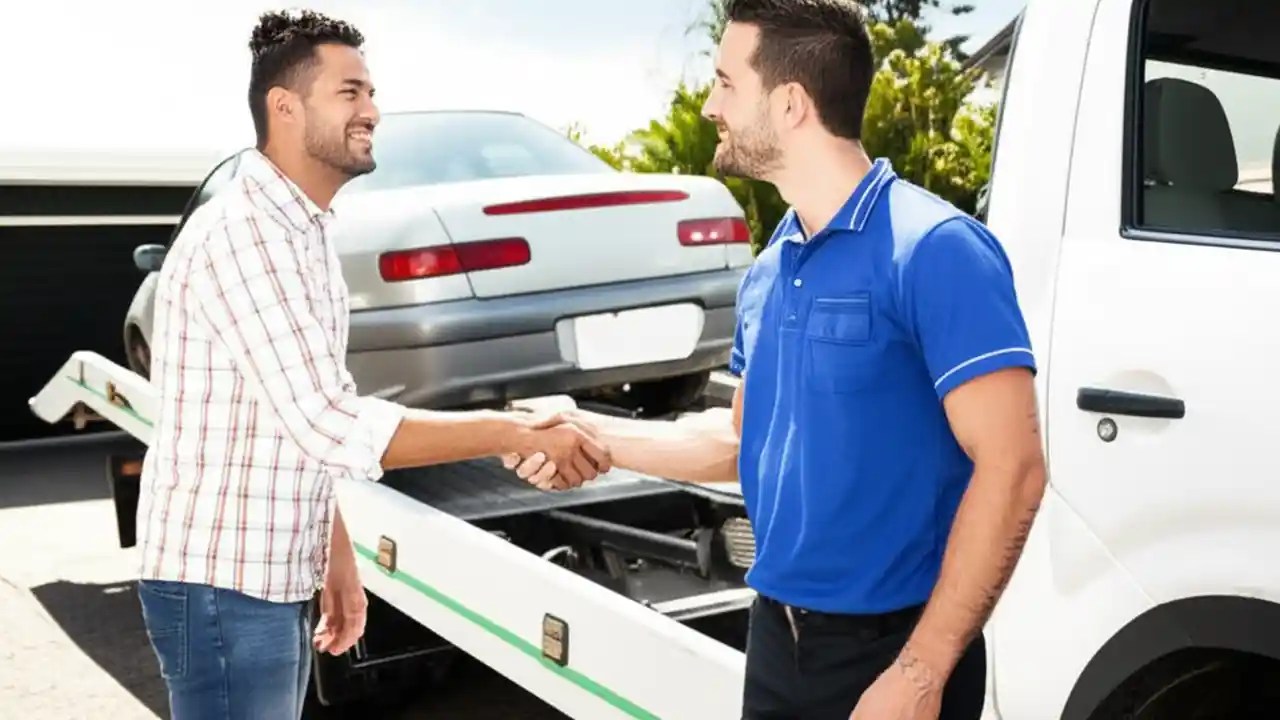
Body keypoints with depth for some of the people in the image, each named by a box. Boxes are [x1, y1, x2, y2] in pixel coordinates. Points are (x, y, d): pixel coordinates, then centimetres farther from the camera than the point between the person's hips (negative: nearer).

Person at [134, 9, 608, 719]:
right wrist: (514, 432, -23)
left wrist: (336, 557, 15)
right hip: (221, 587, -9)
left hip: (274, 581, 9)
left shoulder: (301, 232, 11)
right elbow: (333, 428, -26)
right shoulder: (241, 232, -20)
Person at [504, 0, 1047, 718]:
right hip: (775, 638, 7)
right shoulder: (768, 270, 6)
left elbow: (1011, 469, -20)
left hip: (888, 649, -7)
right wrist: (590, 432, 7)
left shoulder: (933, 248, -17)